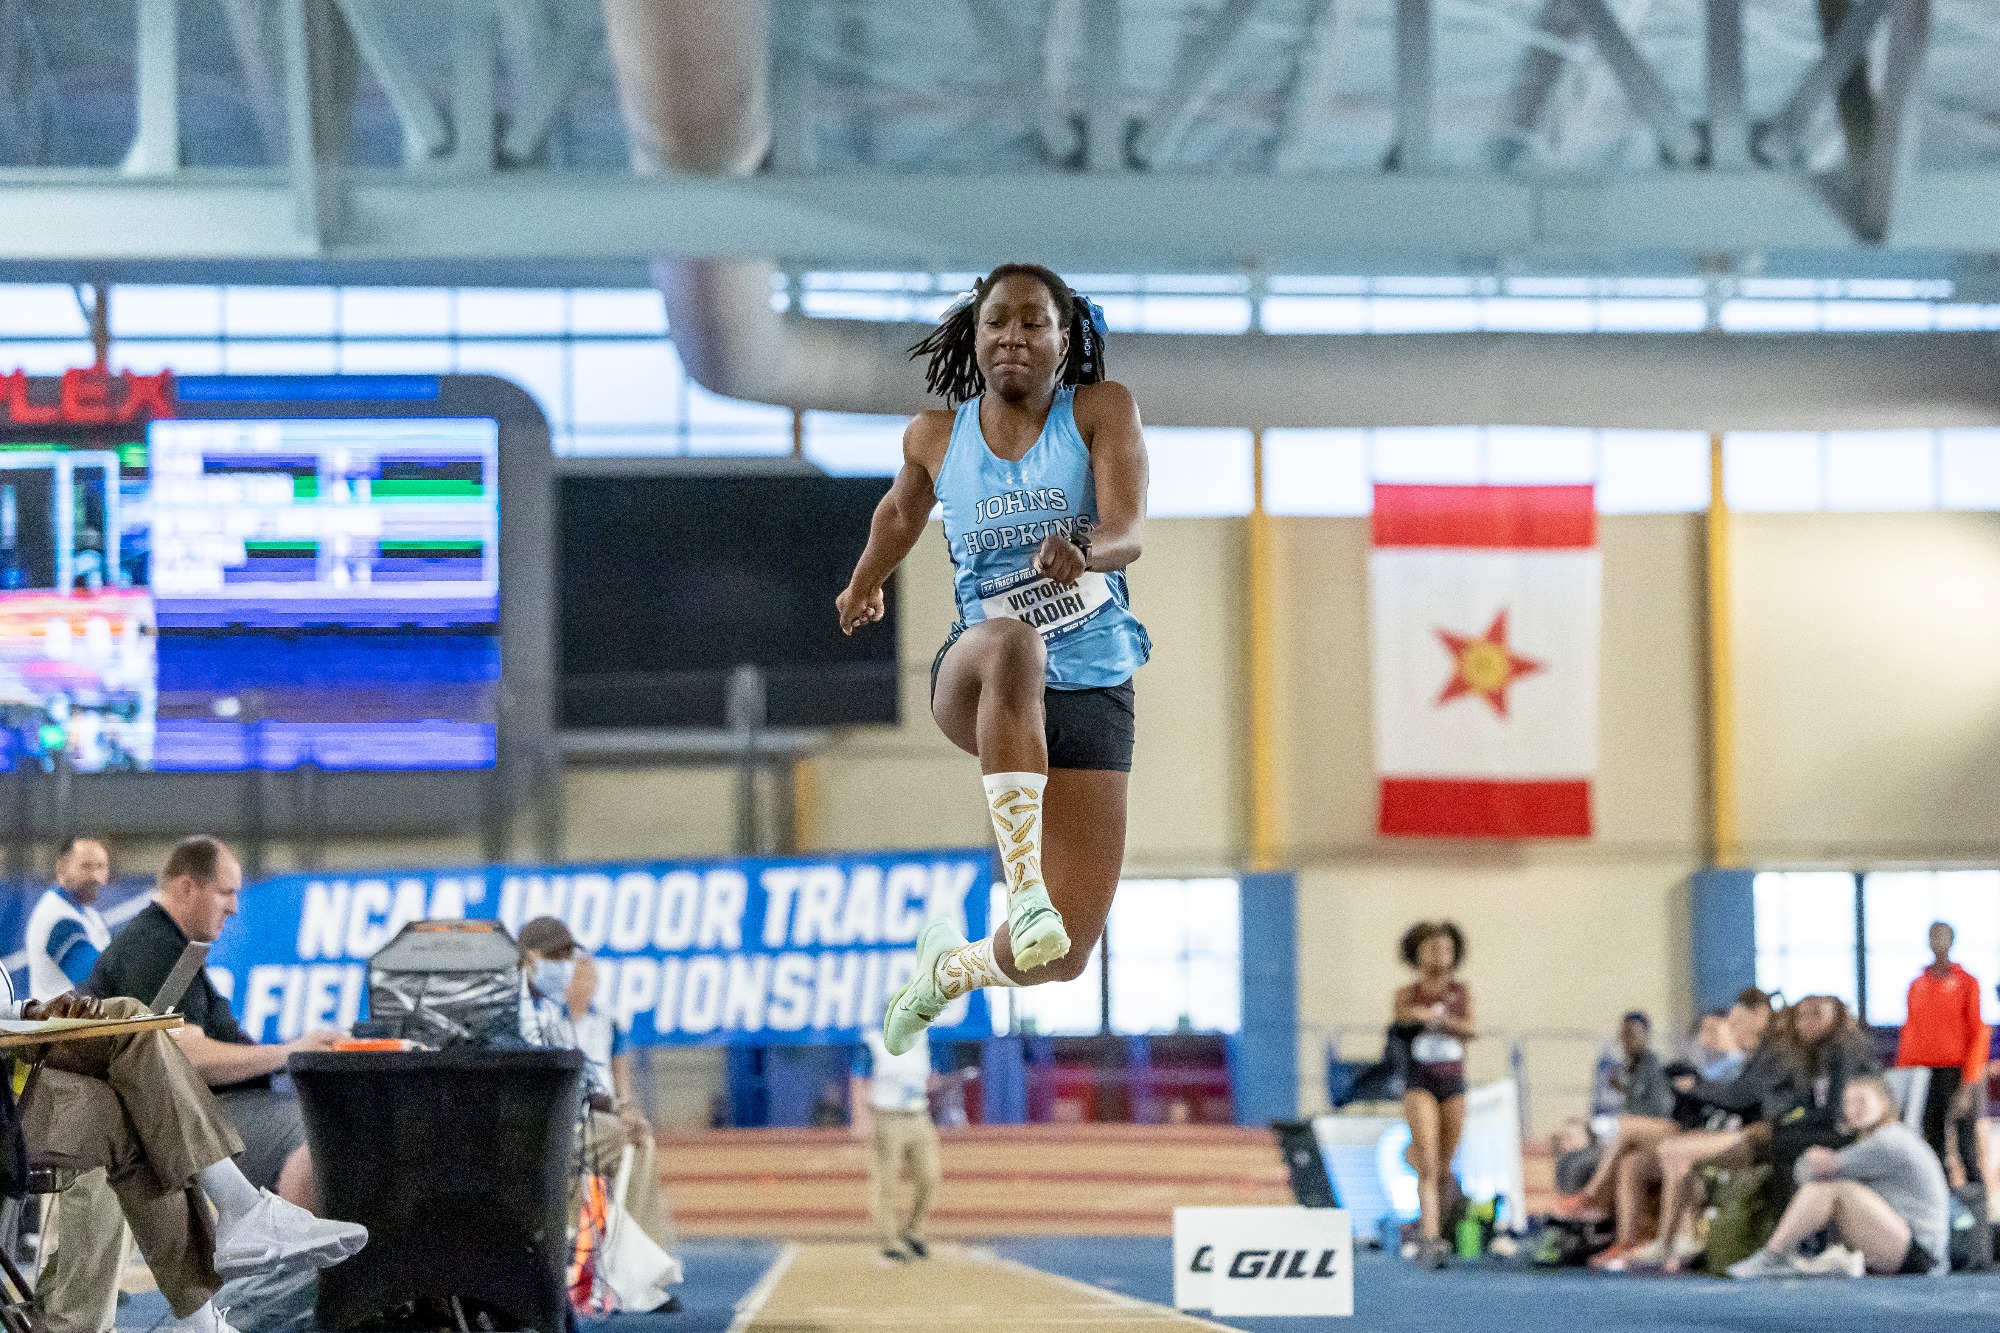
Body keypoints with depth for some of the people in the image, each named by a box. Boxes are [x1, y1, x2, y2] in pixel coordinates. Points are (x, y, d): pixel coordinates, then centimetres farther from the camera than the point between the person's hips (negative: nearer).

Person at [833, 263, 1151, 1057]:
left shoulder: (1102, 411, -1)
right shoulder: (936, 438, 6)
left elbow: (1129, 531, -15)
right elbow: (902, 509, 29)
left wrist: (1085, 553, -38)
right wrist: (865, 585, 45)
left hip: (1093, 687, 0)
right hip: (974, 674, 0)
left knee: (1064, 956, -4)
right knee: (1011, 643, -43)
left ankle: (951, 965, 34)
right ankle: (1025, 894, -49)